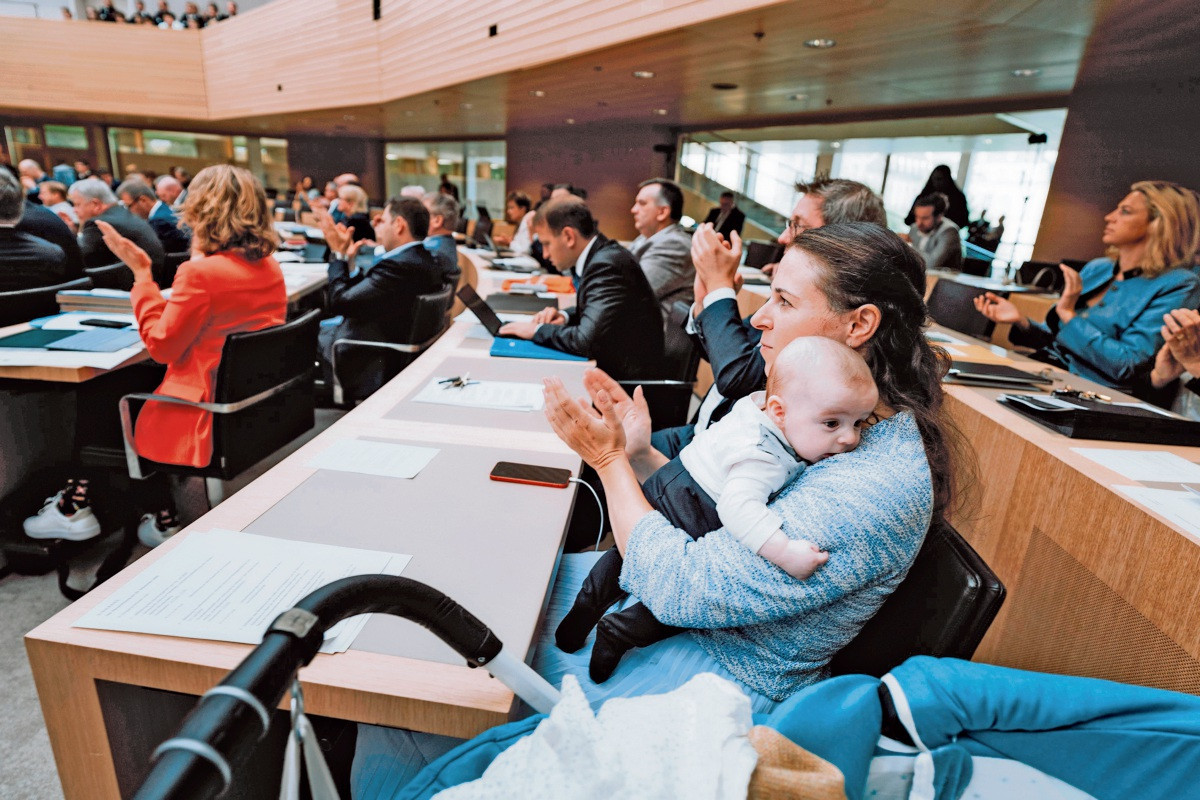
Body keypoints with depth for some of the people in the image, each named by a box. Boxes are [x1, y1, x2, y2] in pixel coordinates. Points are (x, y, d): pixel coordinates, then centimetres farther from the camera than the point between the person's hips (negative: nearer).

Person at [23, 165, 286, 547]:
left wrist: (141, 272, -7)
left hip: (210, 420, -7)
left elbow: (161, 346, -11)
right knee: (133, 386, 24)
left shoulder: (200, 273, -21)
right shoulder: (271, 268, 2)